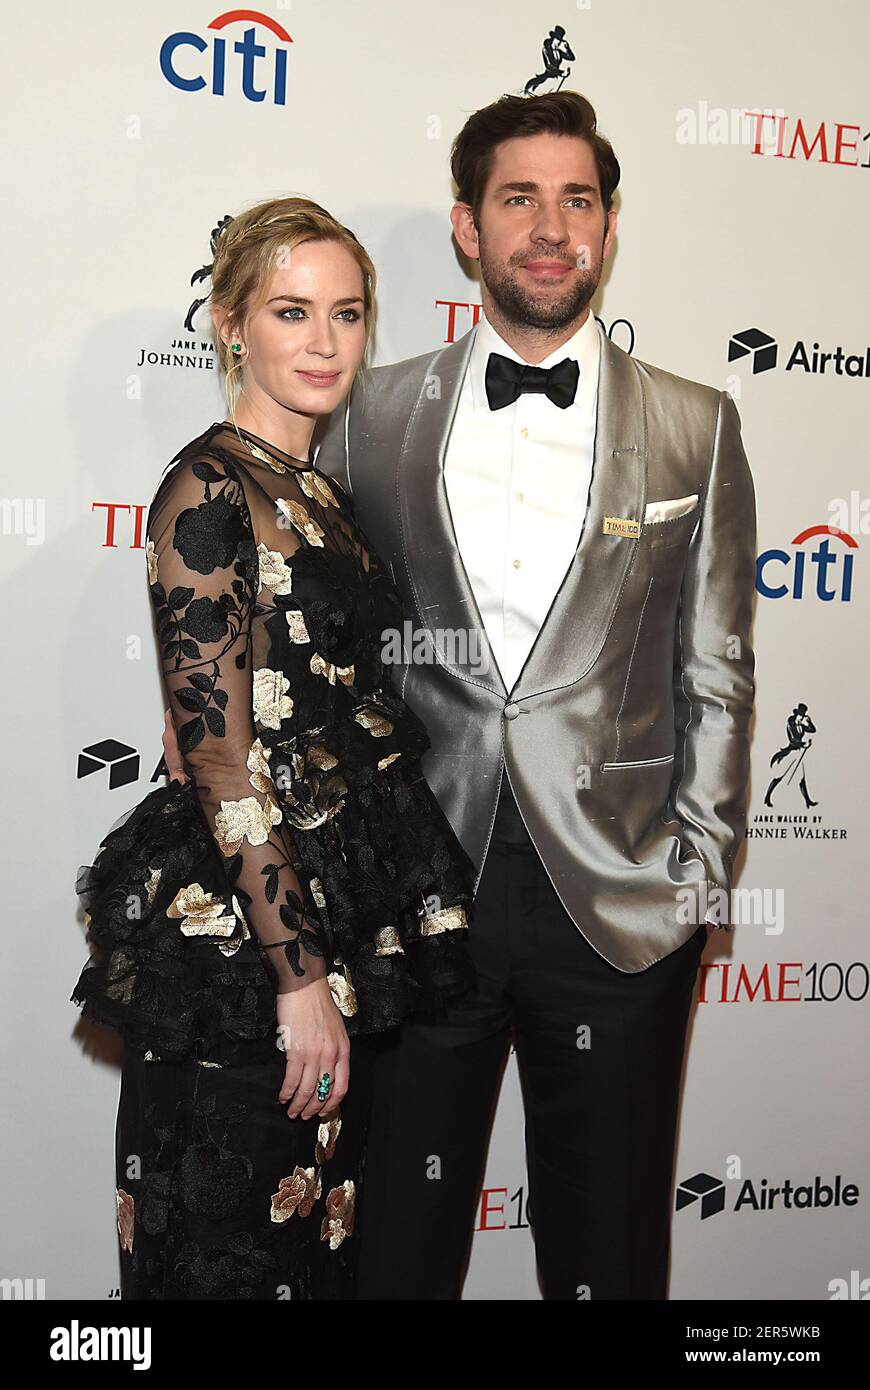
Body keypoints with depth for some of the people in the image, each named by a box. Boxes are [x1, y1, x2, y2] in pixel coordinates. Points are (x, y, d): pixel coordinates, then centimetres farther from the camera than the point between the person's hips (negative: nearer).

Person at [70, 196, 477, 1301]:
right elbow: (219, 756, -19)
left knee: (323, 1226, 20)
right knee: (237, 1248, 6)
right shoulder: (209, 491, -14)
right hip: (238, 932, -8)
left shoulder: (320, 493, 12)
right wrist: (298, 970, -19)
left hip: (337, 914, 8)